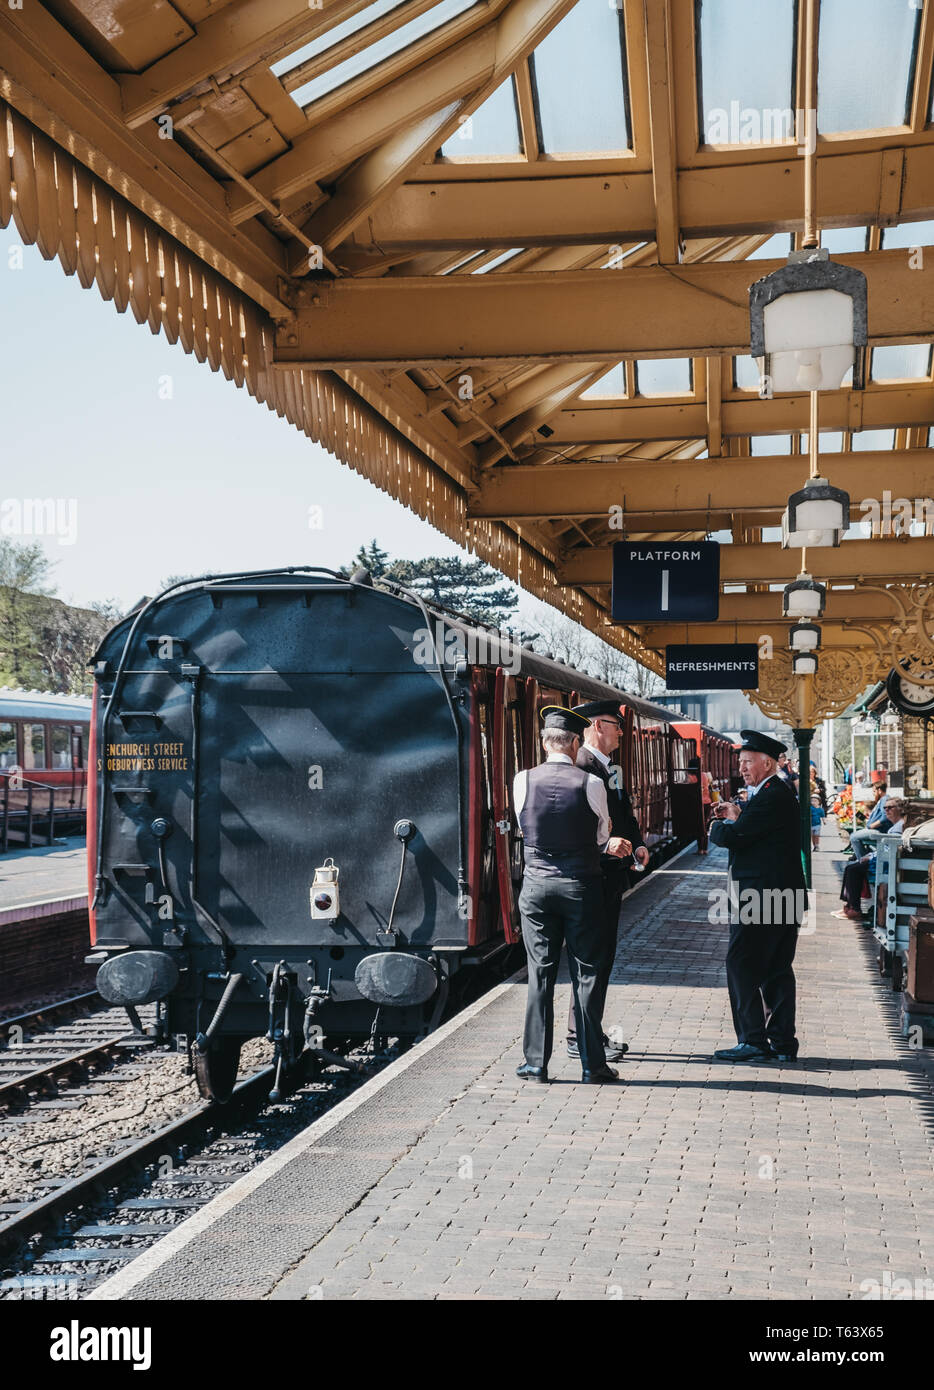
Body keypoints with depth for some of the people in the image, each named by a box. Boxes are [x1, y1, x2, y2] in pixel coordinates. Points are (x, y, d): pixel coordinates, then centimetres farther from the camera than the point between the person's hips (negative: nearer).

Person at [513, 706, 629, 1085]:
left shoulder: (523, 781, -3)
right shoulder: (591, 783, -10)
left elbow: (526, 830, 8)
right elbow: (602, 835, 2)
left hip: (537, 886, 2)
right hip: (581, 886, -2)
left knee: (540, 973, 7)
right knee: (586, 974, 6)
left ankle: (536, 1062, 10)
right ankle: (592, 1063, 9)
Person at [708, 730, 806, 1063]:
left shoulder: (771, 796, -17)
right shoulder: (778, 793, 17)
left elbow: (733, 836, -20)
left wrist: (716, 826, 0)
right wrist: (737, 818, 8)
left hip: (762, 898, -10)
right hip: (785, 898, 10)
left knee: (742, 967, -6)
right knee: (776, 970, 12)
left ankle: (753, 1041, -5)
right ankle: (782, 1042, 16)